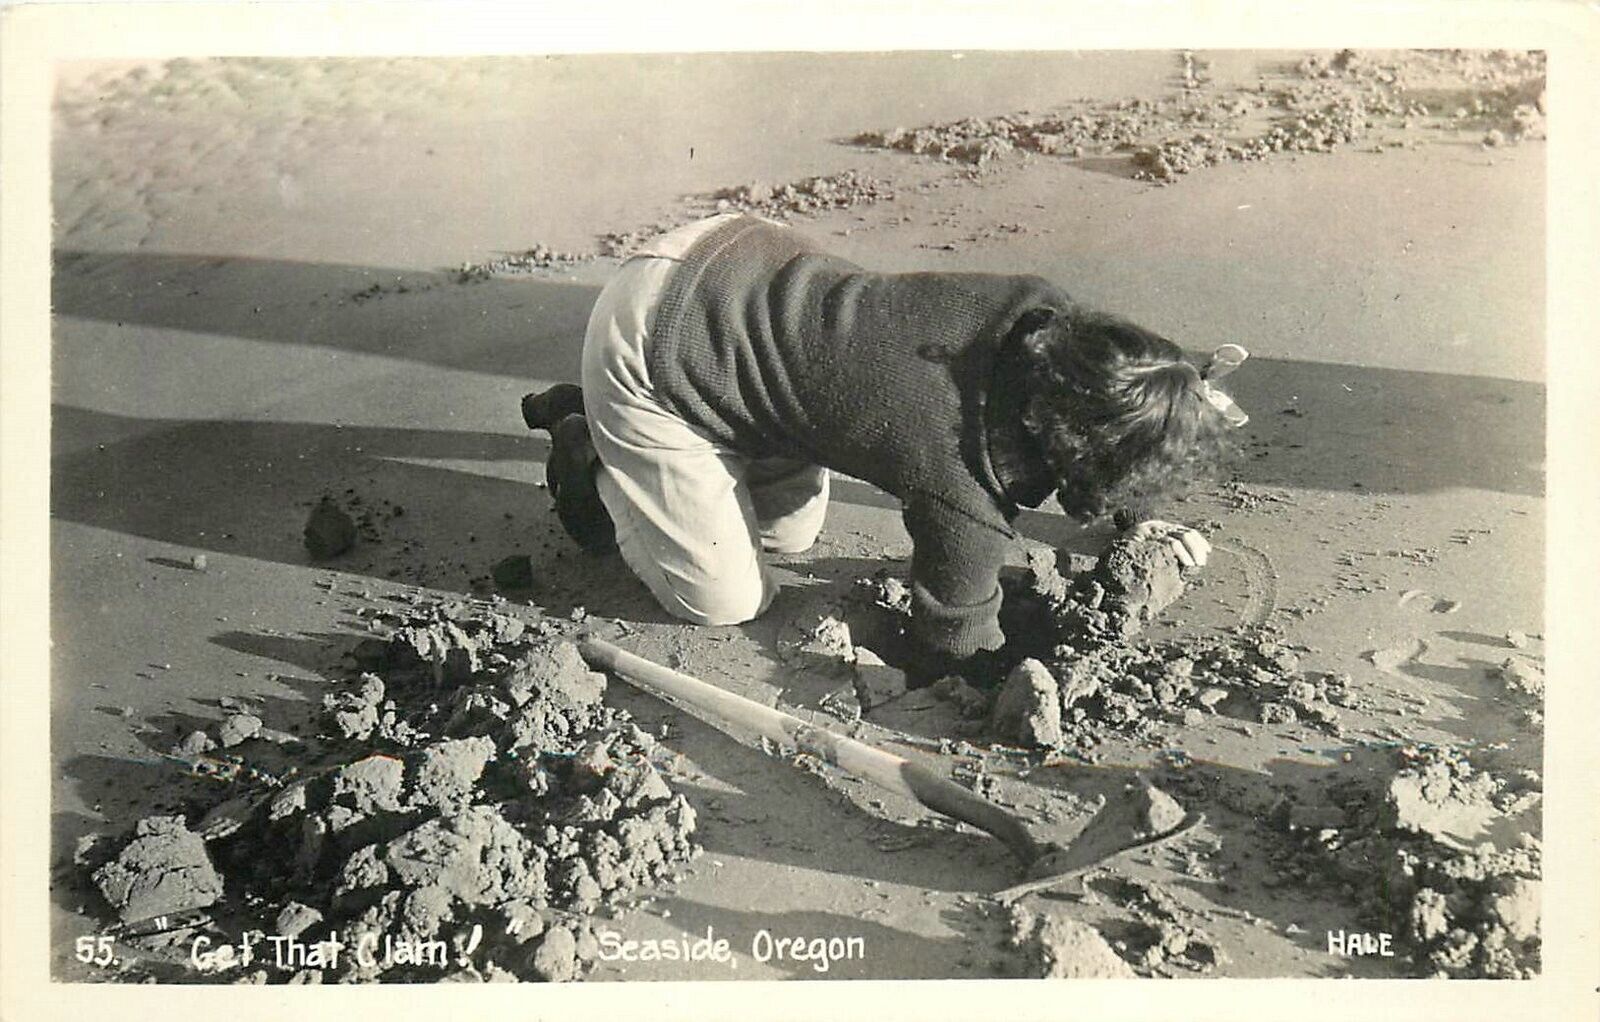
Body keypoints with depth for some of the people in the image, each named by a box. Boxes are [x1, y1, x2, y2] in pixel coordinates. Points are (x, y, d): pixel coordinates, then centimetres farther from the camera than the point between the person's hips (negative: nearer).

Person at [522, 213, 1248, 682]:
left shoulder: (1046, 317, -12)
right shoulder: (967, 497, -31)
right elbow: (957, 650, -12)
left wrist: (1129, 523, 6)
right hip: (649, 346, -7)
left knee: (792, 533, 20)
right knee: (726, 600, 1)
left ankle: (603, 416, 30)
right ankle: (589, 461, 20)